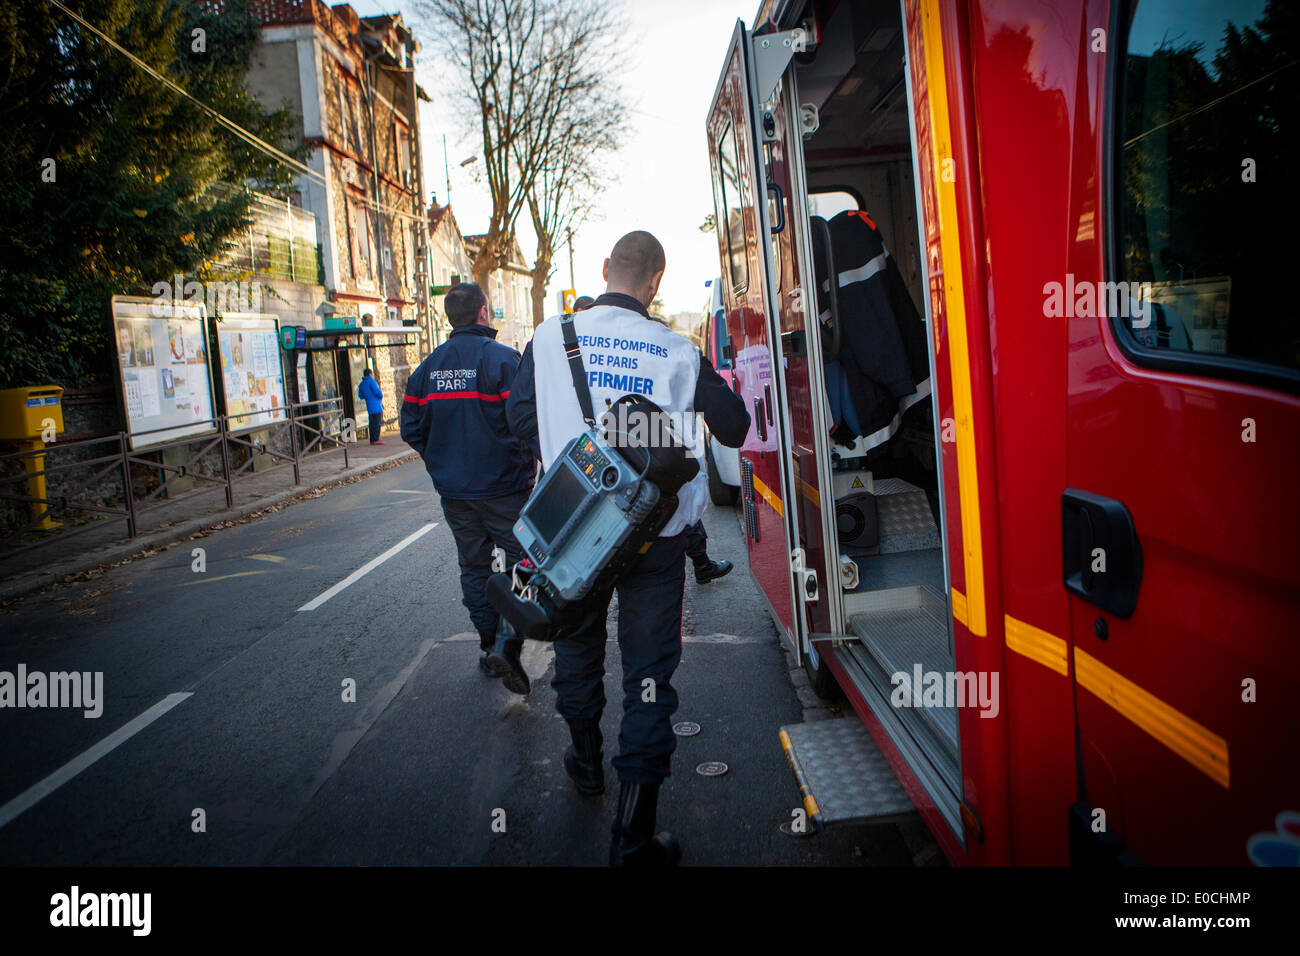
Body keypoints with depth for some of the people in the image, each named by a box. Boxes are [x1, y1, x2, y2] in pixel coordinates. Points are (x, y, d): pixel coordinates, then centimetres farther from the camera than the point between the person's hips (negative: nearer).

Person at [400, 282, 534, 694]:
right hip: (501, 487, -5)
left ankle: (488, 645, 22)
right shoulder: (502, 358, -13)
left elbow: (412, 428, 9)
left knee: (474, 566, 16)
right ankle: (507, 641, -11)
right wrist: (524, 467, -6)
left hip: (453, 490, 6)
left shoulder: (428, 366, 6)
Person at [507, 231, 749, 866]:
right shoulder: (677, 353, -6)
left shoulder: (551, 338, -3)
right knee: (649, 671, 3)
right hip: (656, 533, -2)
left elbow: (521, 420, 3)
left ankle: (586, 761, 46)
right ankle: (633, 841, 5)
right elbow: (734, 427, 1)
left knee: (577, 644, 24)